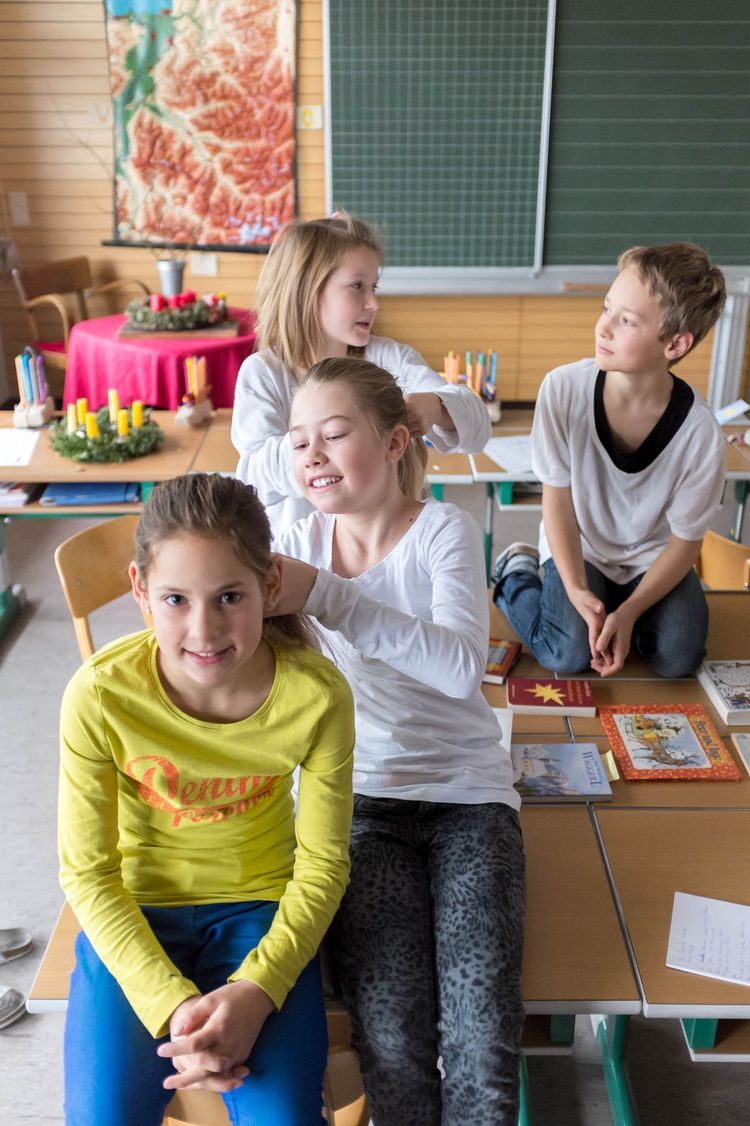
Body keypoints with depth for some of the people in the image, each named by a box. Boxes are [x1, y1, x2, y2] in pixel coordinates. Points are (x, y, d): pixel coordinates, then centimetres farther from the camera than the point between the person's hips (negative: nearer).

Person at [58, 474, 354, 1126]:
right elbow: (87, 873, -11)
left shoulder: (318, 695, -22)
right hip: (133, 912, 0)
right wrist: (173, 1004, -20)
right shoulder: (100, 695, -23)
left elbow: (323, 863, -9)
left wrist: (255, 990, -21)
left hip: (261, 907, 0)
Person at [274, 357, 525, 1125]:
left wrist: (322, 593, -33)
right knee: (391, 1043, -18)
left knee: (483, 1041, -19)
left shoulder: (444, 529, -6)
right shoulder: (302, 542, 3)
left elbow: (462, 666, -24)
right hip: (361, 798, 1)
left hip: (467, 793, -1)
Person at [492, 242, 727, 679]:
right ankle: (517, 574, 11)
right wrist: (576, 590, -21)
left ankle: (620, 601, 15)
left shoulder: (701, 433, -24)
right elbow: (557, 499, -14)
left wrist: (629, 611, -21)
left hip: (652, 556, 1)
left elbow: (685, 538, -12)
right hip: (578, 547, -1)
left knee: (678, 659, -16)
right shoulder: (563, 389, -25)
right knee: (569, 656, -19)